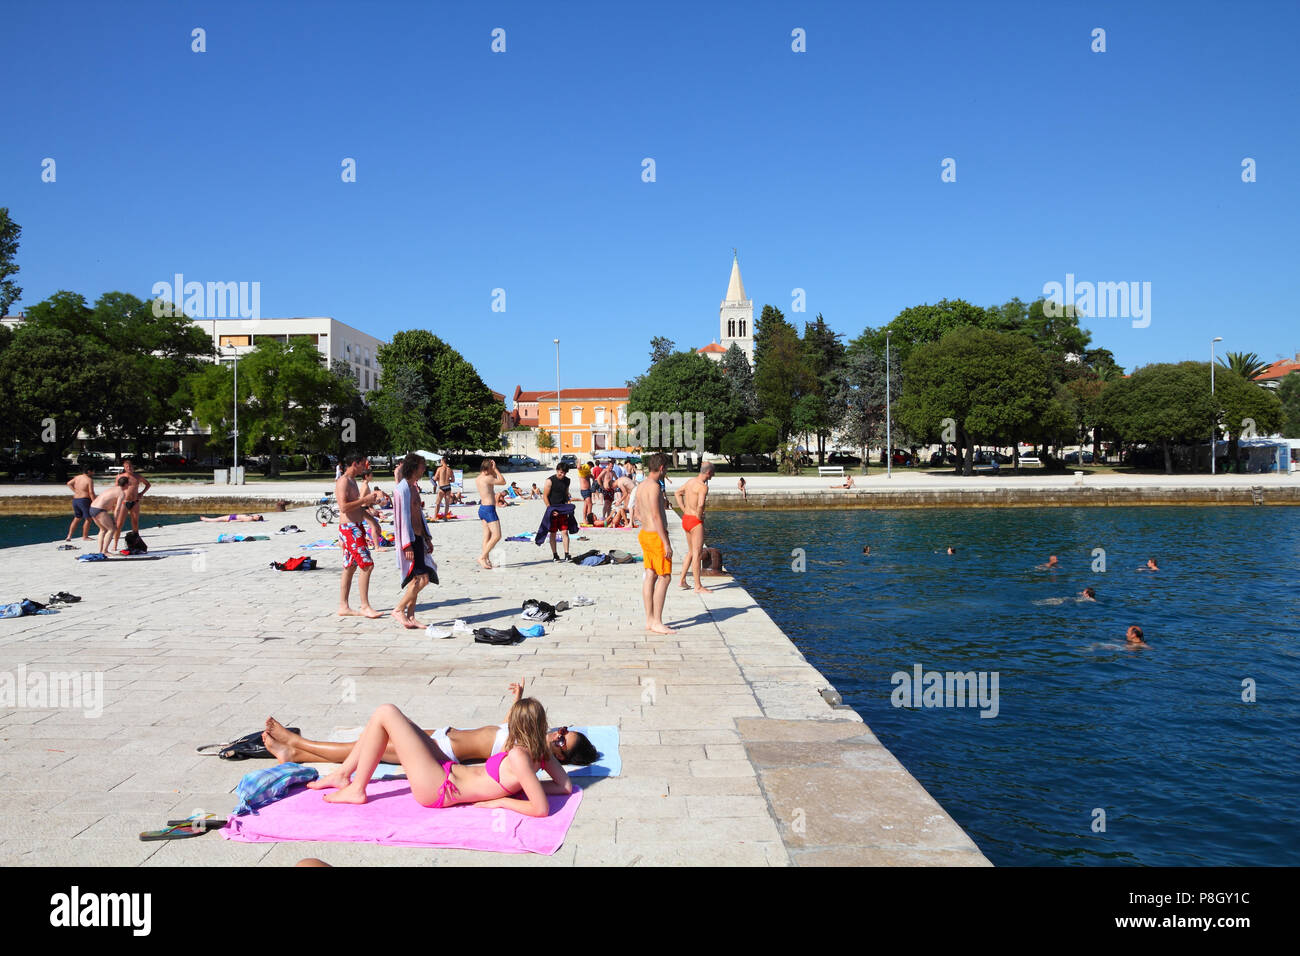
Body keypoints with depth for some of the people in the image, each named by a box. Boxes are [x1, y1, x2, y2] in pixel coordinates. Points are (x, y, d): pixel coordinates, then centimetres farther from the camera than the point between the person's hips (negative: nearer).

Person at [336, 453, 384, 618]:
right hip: (349, 528, -10)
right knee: (367, 565, -12)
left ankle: (343, 607, 16)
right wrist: (365, 500, -17)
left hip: (356, 527, 10)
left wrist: (368, 500, 14)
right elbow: (344, 507, -24)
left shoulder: (352, 481, 18)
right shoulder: (343, 481, -14)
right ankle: (365, 607, -8)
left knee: (350, 568, 11)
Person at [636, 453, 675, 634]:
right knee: (665, 577, -5)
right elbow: (656, 516, -21)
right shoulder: (654, 486, -16)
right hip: (656, 536, -10)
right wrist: (666, 543, -20)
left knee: (650, 576, 10)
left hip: (645, 533, 10)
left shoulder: (641, 486, 13)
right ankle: (657, 623, -4)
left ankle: (649, 620, 14)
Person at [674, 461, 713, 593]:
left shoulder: (691, 481, 9)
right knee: (697, 553, -1)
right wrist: (699, 516, -15)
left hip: (686, 518, 9)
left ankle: (682, 580, 24)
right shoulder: (703, 486, -19)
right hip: (695, 521, -9)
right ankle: (698, 586, 5)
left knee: (691, 552, 21)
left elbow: (677, 493, 21)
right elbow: (700, 504, -34)